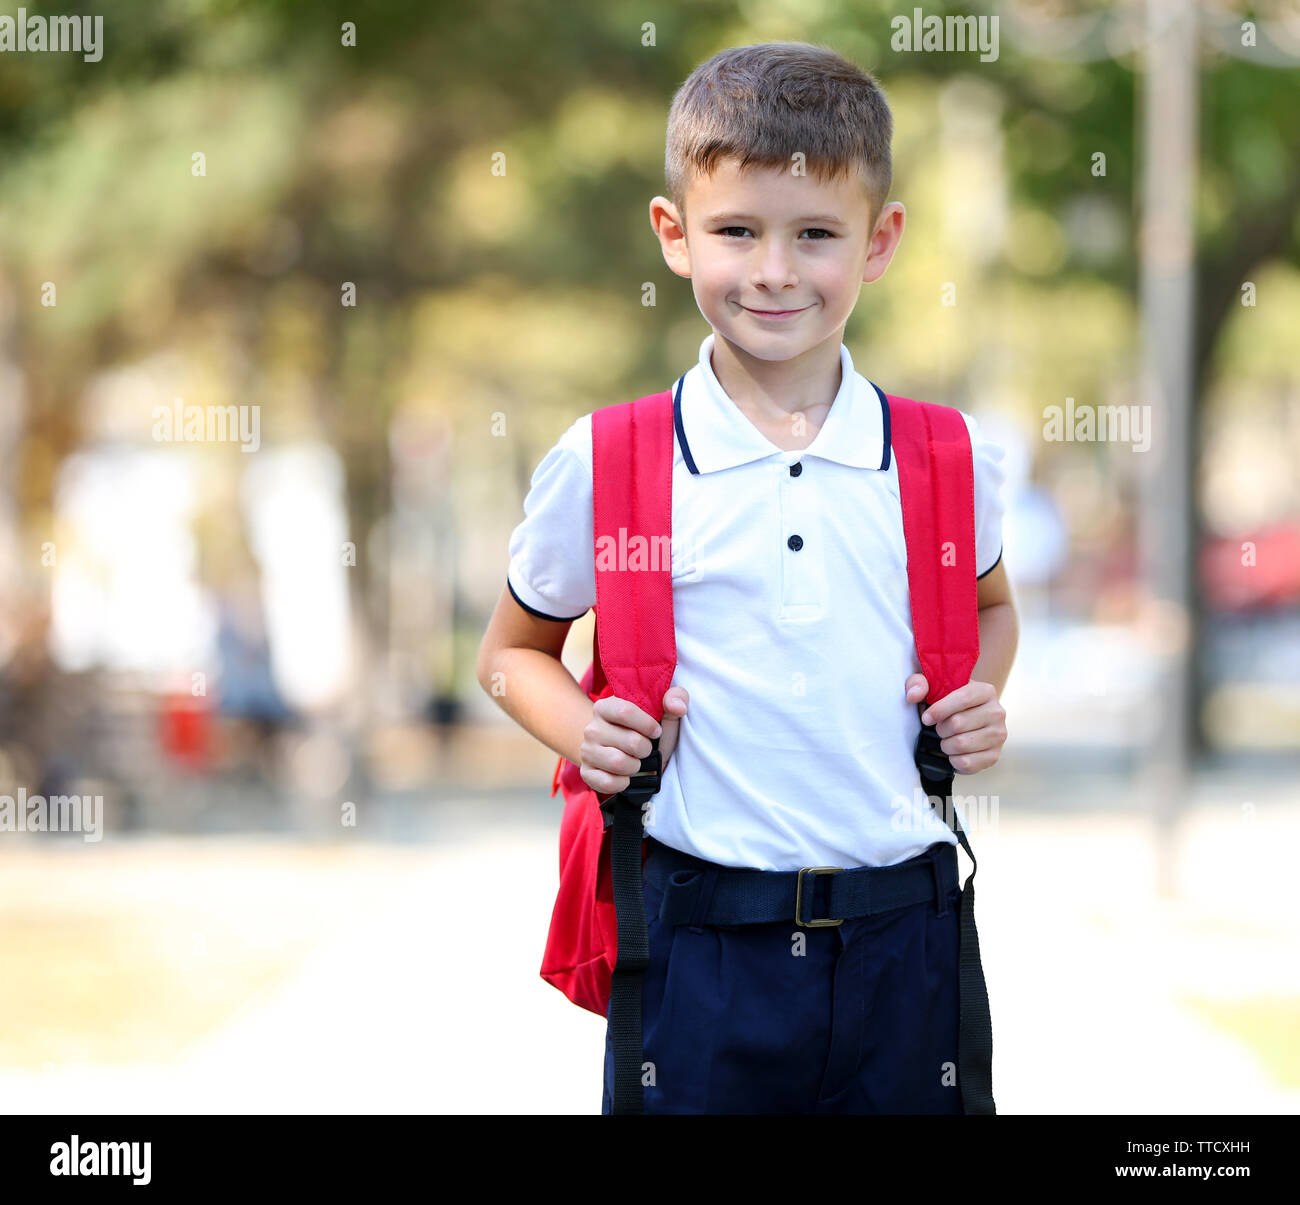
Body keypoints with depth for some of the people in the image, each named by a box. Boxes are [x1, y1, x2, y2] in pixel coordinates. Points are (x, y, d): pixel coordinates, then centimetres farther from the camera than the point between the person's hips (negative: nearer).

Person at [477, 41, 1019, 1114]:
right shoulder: (600, 466, -2)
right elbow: (513, 651, 13)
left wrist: (980, 700, 4)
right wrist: (580, 727, -6)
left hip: (902, 944, 2)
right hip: (701, 953, -2)